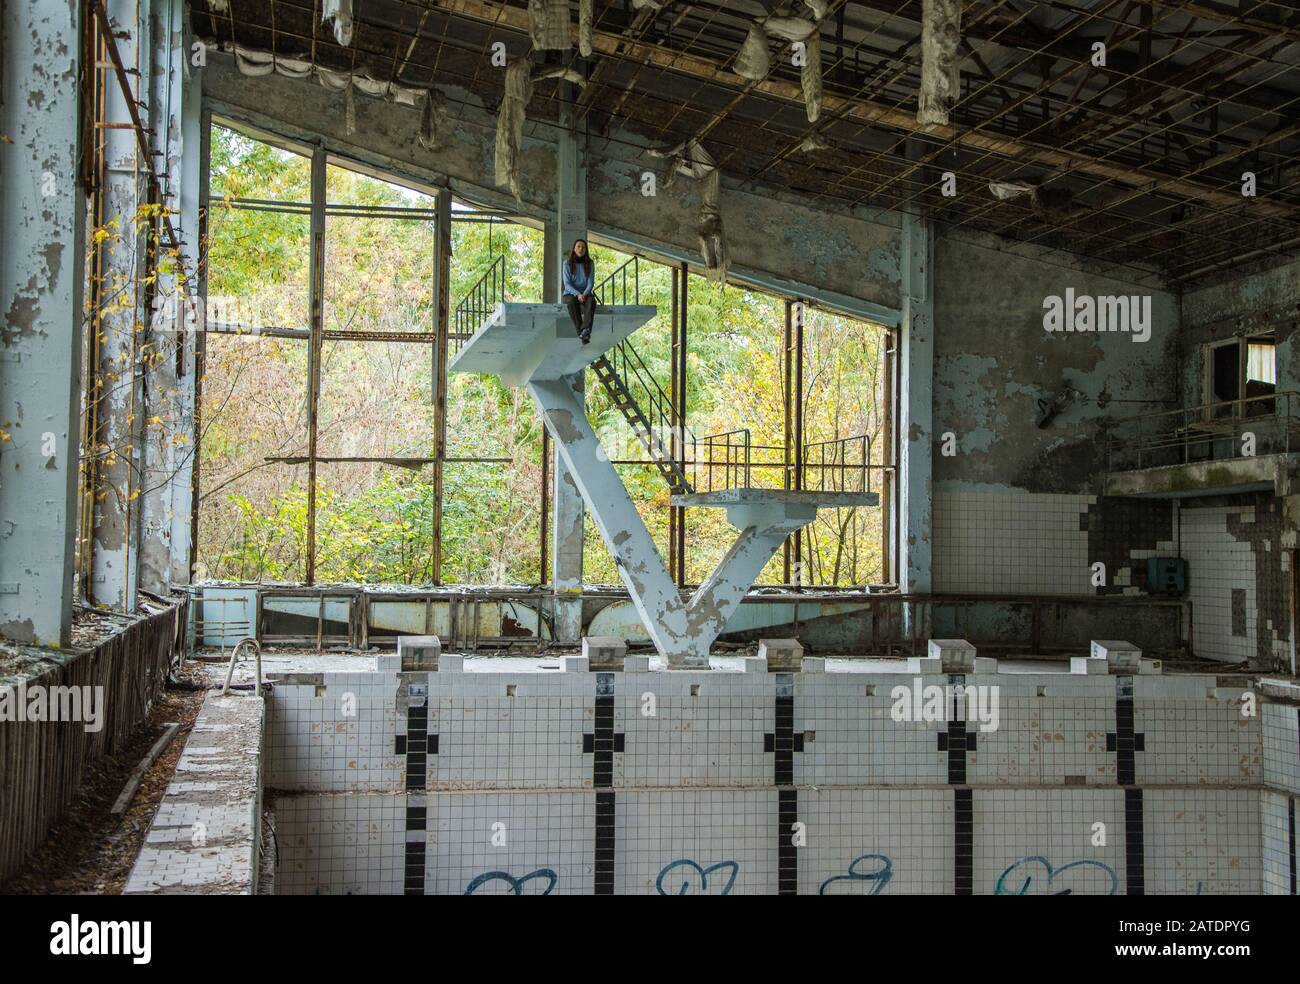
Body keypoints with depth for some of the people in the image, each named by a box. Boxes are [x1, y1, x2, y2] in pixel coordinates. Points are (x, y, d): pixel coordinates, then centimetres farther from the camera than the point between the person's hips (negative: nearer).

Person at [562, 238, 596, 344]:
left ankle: (585, 330, -55)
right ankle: (581, 333, -45)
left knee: (591, 300, -35)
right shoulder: (567, 263, -1)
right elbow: (567, 284, -8)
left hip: (585, 294, 1)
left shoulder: (590, 264, 4)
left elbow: (591, 283, -2)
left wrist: (585, 294, -23)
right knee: (571, 302, -38)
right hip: (570, 294, -1)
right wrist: (577, 294, -24)